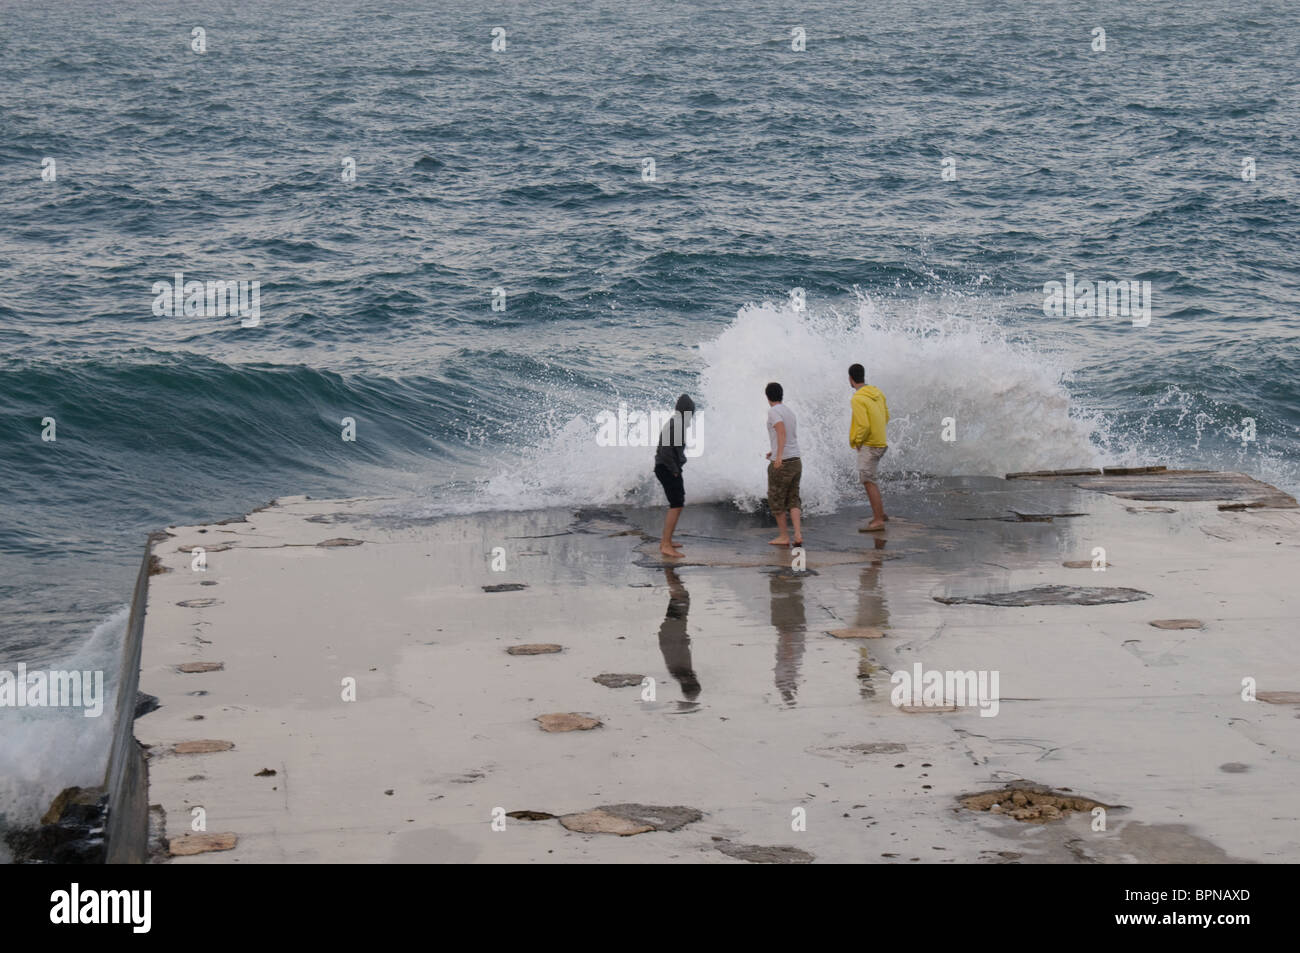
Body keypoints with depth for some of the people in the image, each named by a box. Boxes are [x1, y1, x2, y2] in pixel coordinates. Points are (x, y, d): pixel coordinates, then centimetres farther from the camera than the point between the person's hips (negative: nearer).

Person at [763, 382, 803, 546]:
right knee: (792, 500, 9)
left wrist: (779, 455, -35)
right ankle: (798, 534, -6)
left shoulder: (773, 411, -10)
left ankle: (783, 536, 12)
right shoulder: (790, 412, 15)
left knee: (776, 500, 7)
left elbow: (782, 433, -25)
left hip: (781, 463, -7)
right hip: (796, 461, 7)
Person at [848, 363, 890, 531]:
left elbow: (863, 426, -25)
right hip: (880, 442, 9)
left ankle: (878, 521, -11)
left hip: (868, 446, -9)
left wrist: (857, 441, -10)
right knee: (867, 479, 21)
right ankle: (879, 512, 24)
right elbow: (886, 417, 16)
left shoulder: (857, 399, -18)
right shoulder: (877, 393, 8)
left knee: (868, 481, -8)